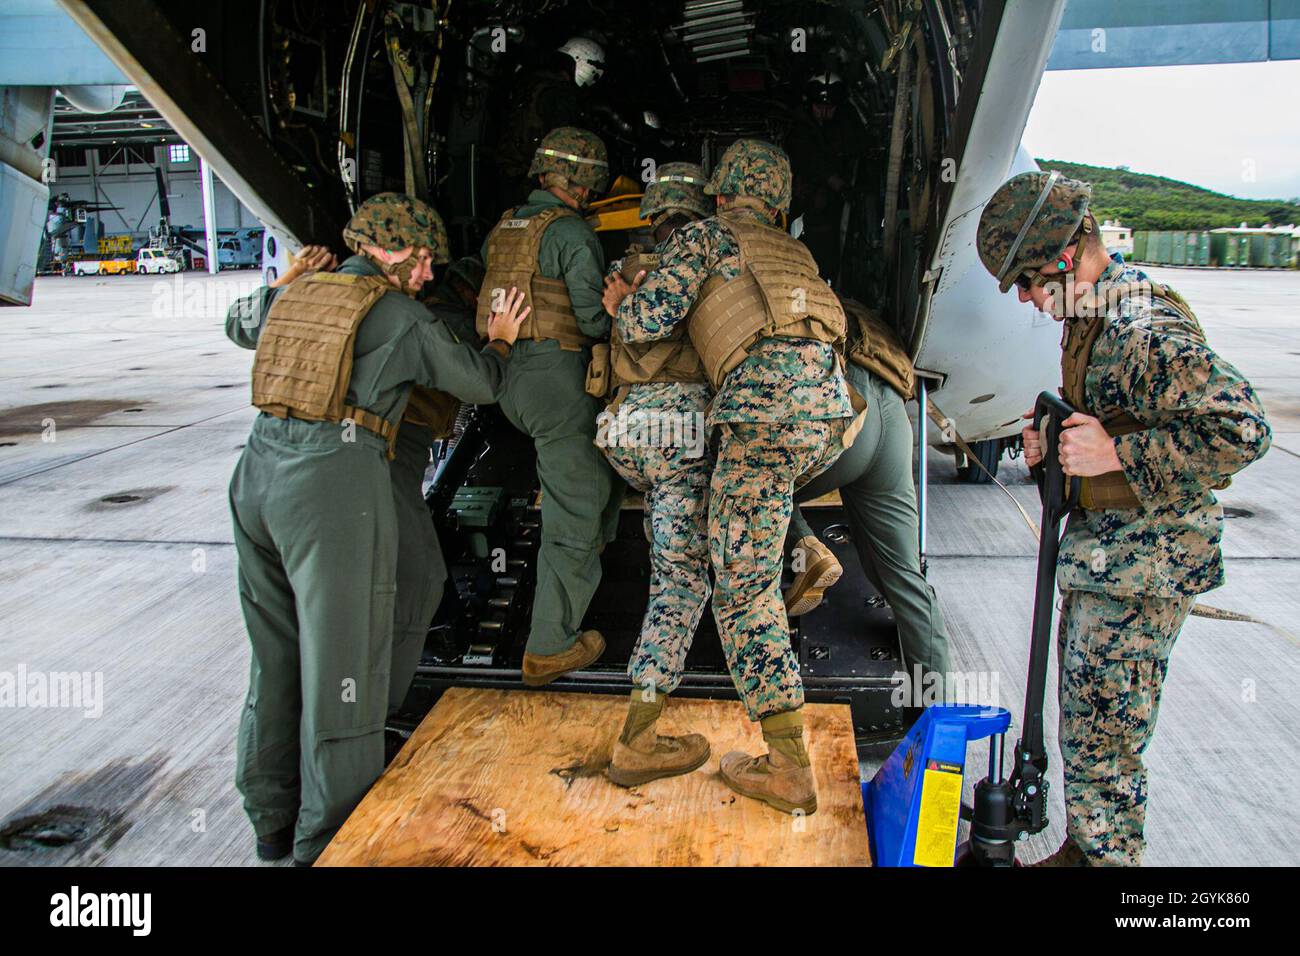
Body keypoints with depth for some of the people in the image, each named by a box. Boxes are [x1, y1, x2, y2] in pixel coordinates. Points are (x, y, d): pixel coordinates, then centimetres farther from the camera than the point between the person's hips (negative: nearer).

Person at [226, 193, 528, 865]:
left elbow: (238, 324, 40)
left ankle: (272, 821, 32)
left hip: (258, 469, 7)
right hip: (335, 480, -7)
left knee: (274, 654, 18)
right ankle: (328, 842, 8)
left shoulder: (292, 296, 17)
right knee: (340, 659, 0)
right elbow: (478, 383, 13)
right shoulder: (399, 316, 1)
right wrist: (500, 341, 31)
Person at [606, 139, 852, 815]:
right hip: (832, 408, 7)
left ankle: (789, 769, -5)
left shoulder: (704, 237, 13)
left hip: (769, 408, -7)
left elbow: (649, 321, 1)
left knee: (741, 583, -4)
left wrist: (622, 302, 24)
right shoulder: (793, 251, 31)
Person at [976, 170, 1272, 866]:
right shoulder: (1095, 318, 9)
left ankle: (1107, 856, 19)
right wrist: (1055, 442, 5)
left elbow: (1241, 430, -30)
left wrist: (1115, 454, -28)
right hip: (1101, 557, 10)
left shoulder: (1143, 332, -23)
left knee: (1102, 742, 1)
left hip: (1140, 568, -10)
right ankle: (1081, 849, 37)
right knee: (1084, 723, 21)